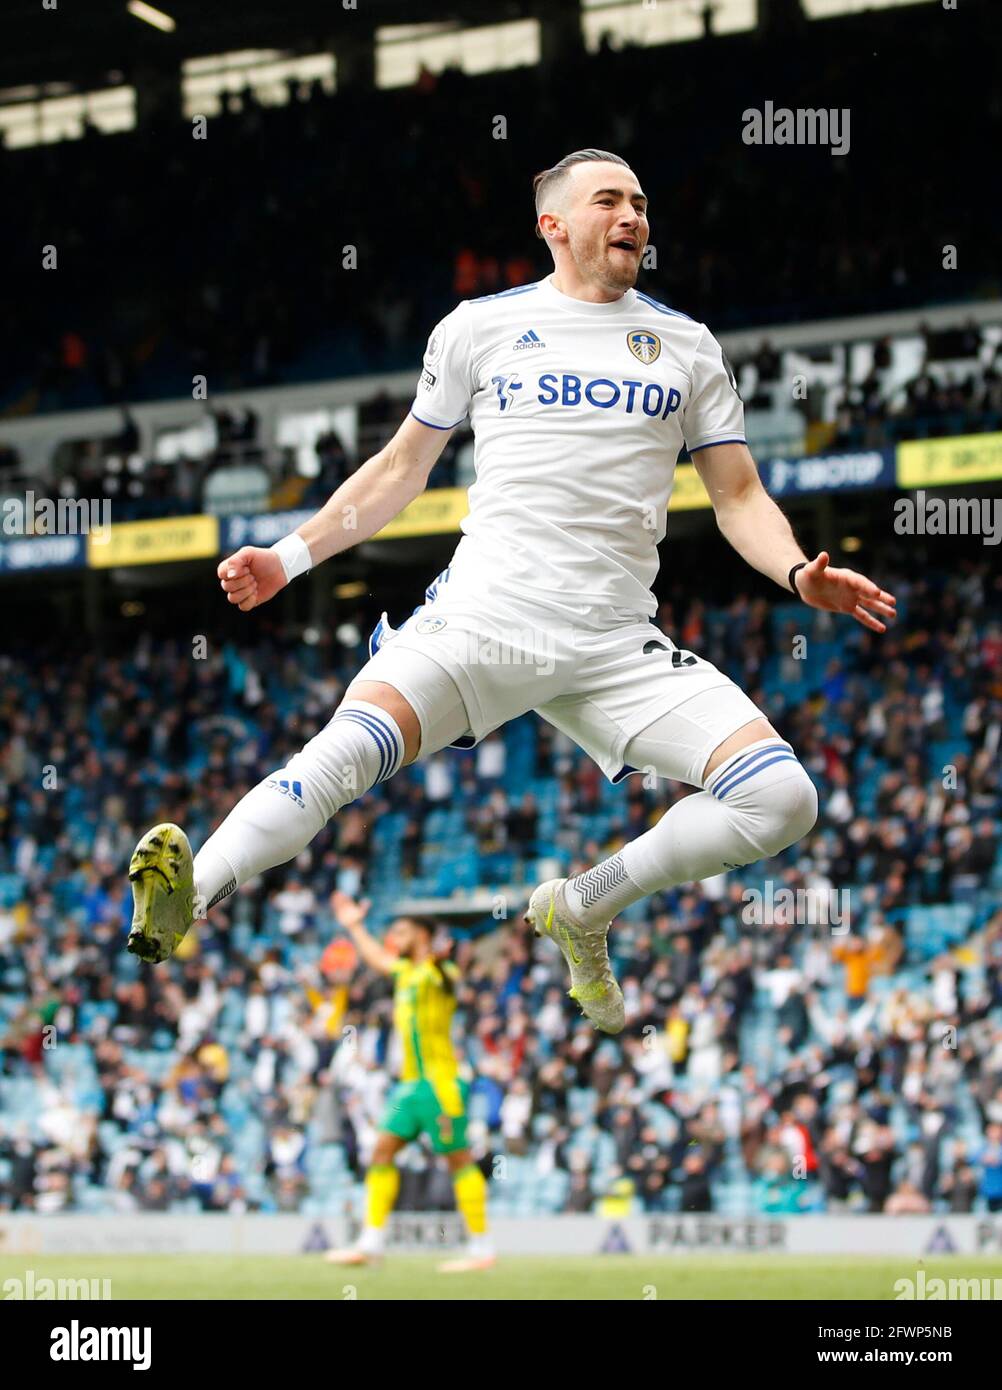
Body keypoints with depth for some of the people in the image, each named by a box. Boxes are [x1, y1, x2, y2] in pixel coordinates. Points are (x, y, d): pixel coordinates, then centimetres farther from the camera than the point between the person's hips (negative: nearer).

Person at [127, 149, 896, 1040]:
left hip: (619, 646, 3)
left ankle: (582, 908, 3)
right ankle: (180, 906, -36)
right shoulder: (481, 326, 12)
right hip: (482, 616, -2)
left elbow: (739, 495, 16)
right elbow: (401, 470, 20)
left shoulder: (686, 346, 16)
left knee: (782, 799, -15)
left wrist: (800, 573, -5)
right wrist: (290, 556, 12)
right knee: (351, 748, -30)